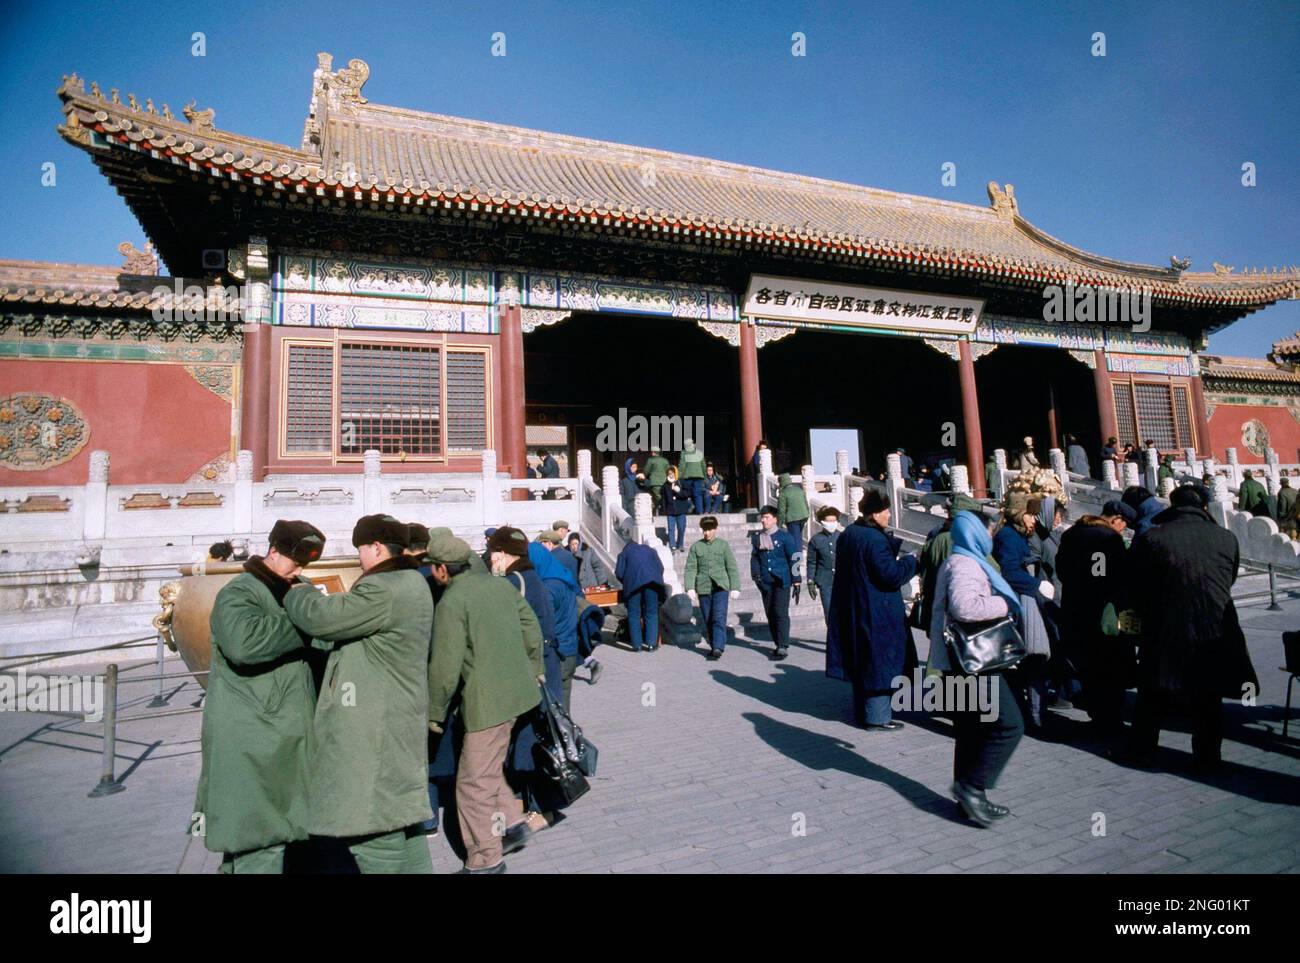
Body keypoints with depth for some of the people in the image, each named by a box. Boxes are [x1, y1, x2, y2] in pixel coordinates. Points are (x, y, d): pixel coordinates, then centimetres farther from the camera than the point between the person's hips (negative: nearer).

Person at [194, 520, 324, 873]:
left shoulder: (294, 591, 14)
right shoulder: (239, 593, -14)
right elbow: (243, 640, -35)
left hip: (278, 737, 9)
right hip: (250, 741, -9)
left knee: (247, 828, 22)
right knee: (260, 834, -6)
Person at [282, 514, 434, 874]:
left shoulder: (383, 590, -21)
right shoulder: (411, 582, 11)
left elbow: (321, 617, -21)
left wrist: (296, 593, 0)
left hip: (375, 734, -10)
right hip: (397, 725, 10)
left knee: (372, 830, 0)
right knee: (400, 816, 21)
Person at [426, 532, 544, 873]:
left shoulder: (451, 602, -15)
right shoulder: (498, 582, 6)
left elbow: (445, 666, -16)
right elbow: (532, 629, 12)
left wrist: (434, 711, -1)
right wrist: (534, 669, 25)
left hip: (487, 700, -8)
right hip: (519, 690, 8)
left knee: (475, 781, 6)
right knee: (489, 767, 24)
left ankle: (485, 860, 18)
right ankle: (510, 821, 25)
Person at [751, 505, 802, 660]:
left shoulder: (784, 536, -3)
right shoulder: (756, 537, 8)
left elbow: (793, 558, -2)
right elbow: (754, 557, 13)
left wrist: (796, 579, -5)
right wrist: (755, 574, -2)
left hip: (781, 580, -4)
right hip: (765, 582, 4)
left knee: (781, 613, -9)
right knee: (770, 613, 8)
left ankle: (783, 647, -5)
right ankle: (778, 644, 20)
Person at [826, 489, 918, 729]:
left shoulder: (848, 534, 8)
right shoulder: (875, 540, -21)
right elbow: (891, 575, -23)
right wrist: (911, 561, -8)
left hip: (852, 612, 9)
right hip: (877, 615, -9)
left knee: (861, 662, 17)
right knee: (879, 663, 1)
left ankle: (862, 712, 27)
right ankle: (877, 717, 8)